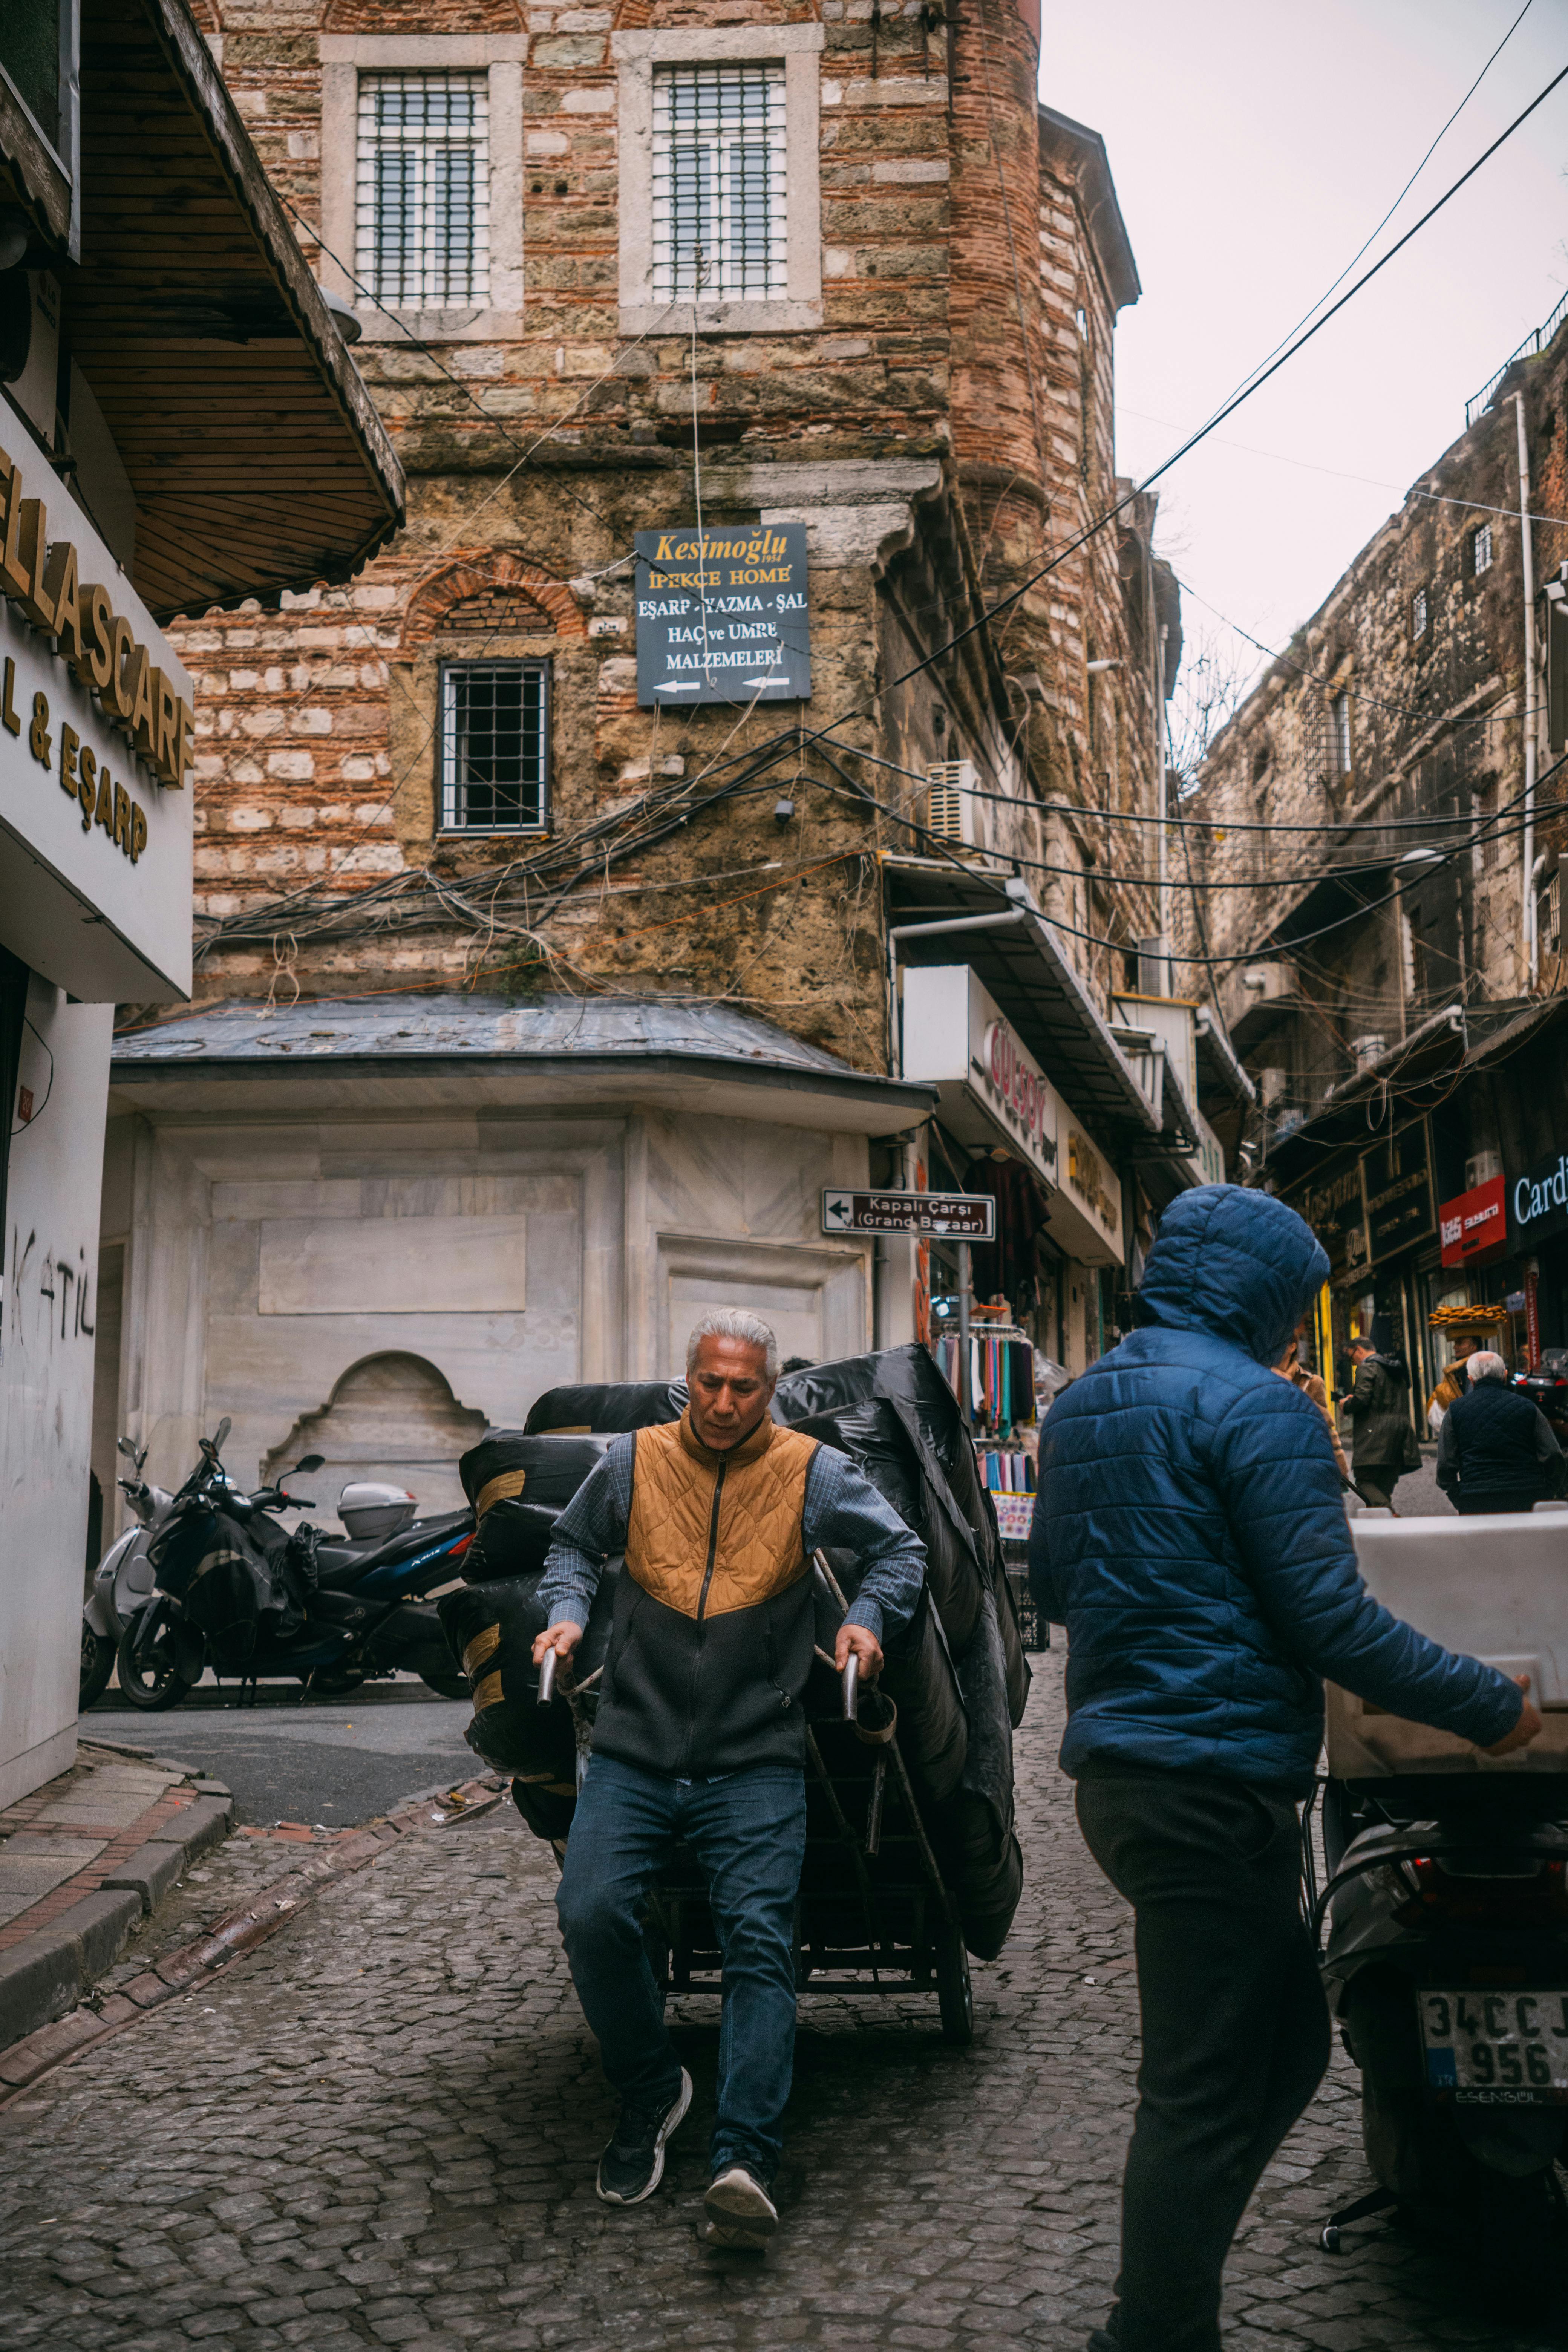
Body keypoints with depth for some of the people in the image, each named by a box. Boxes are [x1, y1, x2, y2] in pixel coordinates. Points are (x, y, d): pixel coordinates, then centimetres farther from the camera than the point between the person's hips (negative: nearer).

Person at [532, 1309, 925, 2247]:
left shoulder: (812, 1473, 2)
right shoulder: (633, 1462, 5)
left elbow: (902, 1549, 15)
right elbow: (573, 1545, 22)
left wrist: (868, 1619, -2)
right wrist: (568, 1612, 3)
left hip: (757, 1760, -1)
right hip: (635, 1751, 1)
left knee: (760, 1939, -14)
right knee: (592, 1913, -16)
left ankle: (746, 2160, -17)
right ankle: (652, 2094, 8)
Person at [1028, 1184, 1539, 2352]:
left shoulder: (1080, 1408, 15)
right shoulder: (1259, 1408, -12)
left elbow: (1052, 1585, 24)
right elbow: (1329, 1618, -17)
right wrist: (1489, 1705, -7)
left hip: (1119, 1768, 9)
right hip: (1220, 1785, -9)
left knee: (1286, 2039, 17)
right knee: (1206, 2096, -1)